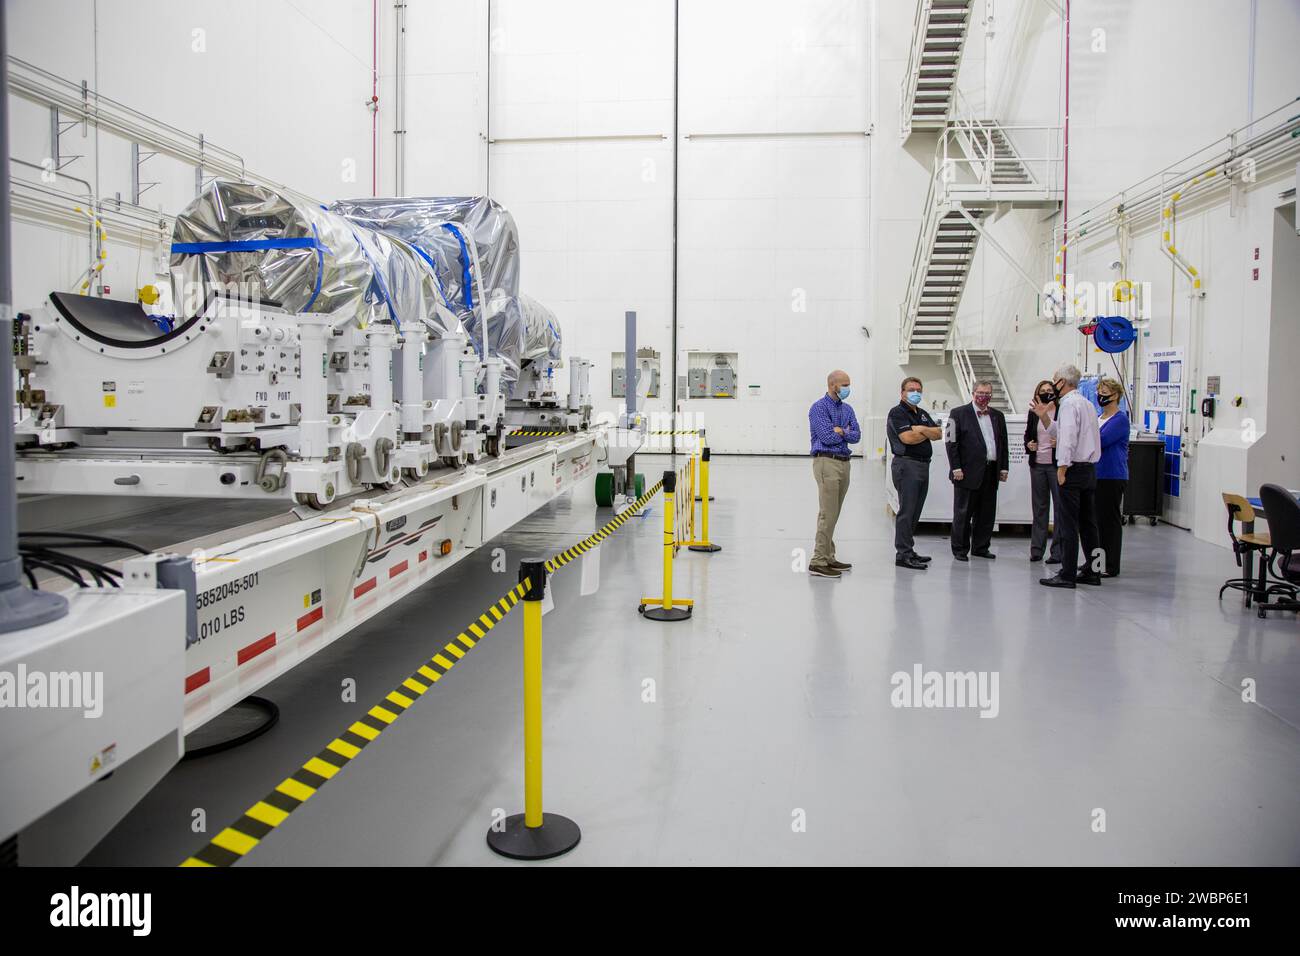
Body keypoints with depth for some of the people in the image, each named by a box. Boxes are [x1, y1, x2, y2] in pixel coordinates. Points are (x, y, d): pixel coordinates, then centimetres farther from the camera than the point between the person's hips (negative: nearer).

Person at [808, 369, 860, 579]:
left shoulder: (847, 409, 16)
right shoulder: (819, 408, -7)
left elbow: (856, 436, 5)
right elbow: (828, 437, -16)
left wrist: (841, 432, -12)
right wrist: (847, 433, 0)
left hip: (844, 462, 8)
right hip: (827, 462, -8)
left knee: (832, 514, 11)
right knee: (828, 514, -11)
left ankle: (828, 558, 18)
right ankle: (818, 562, -8)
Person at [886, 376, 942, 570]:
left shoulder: (923, 414, 20)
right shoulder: (897, 413, -6)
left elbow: (938, 434, 9)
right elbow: (907, 438, -19)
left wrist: (922, 429, -10)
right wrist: (928, 433, -1)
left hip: (923, 466, 8)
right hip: (907, 465, -8)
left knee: (915, 512, 12)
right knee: (906, 511, -8)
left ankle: (909, 551, 18)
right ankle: (903, 554, -6)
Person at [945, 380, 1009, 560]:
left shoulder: (998, 416, 16)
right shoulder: (959, 414, -1)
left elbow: (1003, 444, 17)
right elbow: (951, 442, -6)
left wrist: (1004, 468, 10)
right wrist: (956, 468, -12)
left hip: (991, 473, 5)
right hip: (968, 472, -5)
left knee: (987, 513, 9)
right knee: (963, 513, 1)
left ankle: (980, 547, 21)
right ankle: (960, 549, 9)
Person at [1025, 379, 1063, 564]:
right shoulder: (1033, 413, 9)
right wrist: (1028, 444, 0)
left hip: (1056, 464, -5)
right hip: (1037, 464, 5)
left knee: (1059, 507, -1)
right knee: (1039, 507, 11)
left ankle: (1058, 551, 4)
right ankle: (1036, 549, 17)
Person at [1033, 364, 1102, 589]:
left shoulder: (1069, 404, -11)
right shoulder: (1086, 403, 19)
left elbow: (1068, 438, -21)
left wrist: (1062, 468, -20)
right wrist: (1044, 417, 16)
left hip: (1073, 468, -10)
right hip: (1090, 469, 10)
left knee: (1068, 524, -6)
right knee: (1088, 523, 13)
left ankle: (1067, 574, -4)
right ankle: (1092, 571, 18)